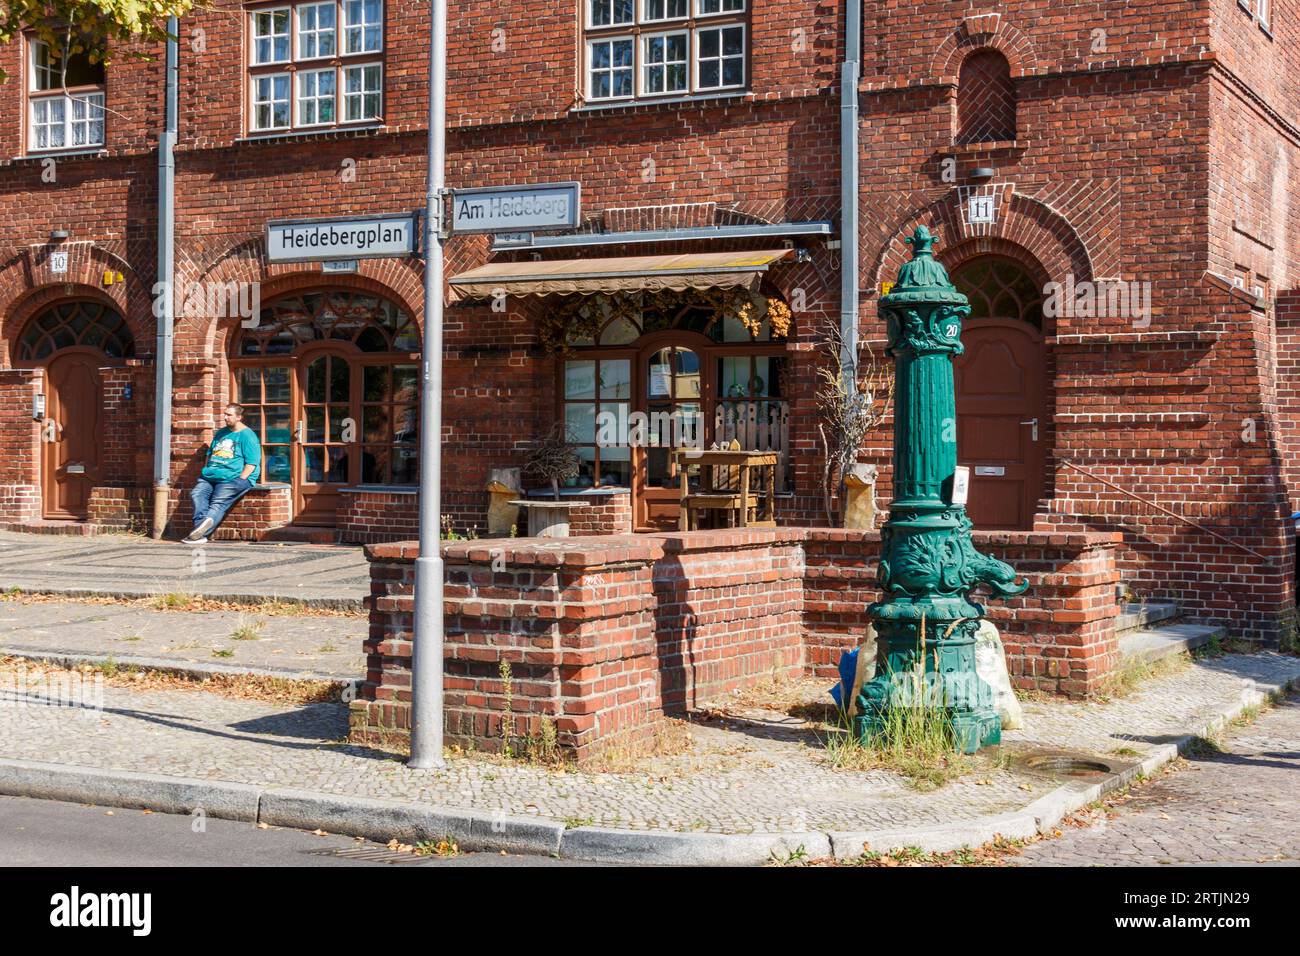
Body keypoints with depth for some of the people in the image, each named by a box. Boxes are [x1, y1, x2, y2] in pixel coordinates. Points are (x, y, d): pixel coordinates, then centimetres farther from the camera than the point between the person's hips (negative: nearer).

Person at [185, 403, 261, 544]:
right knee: (197, 493, -21)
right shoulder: (221, 433, 24)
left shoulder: (248, 436, -1)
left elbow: (251, 464, -8)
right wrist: (206, 471, 14)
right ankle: (200, 530, -37)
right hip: (211, 476, 7)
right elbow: (210, 454, 31)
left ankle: (201, 533, -40)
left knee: (218, 503, -24)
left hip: (234, 477, -6)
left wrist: (238, 482, -16)